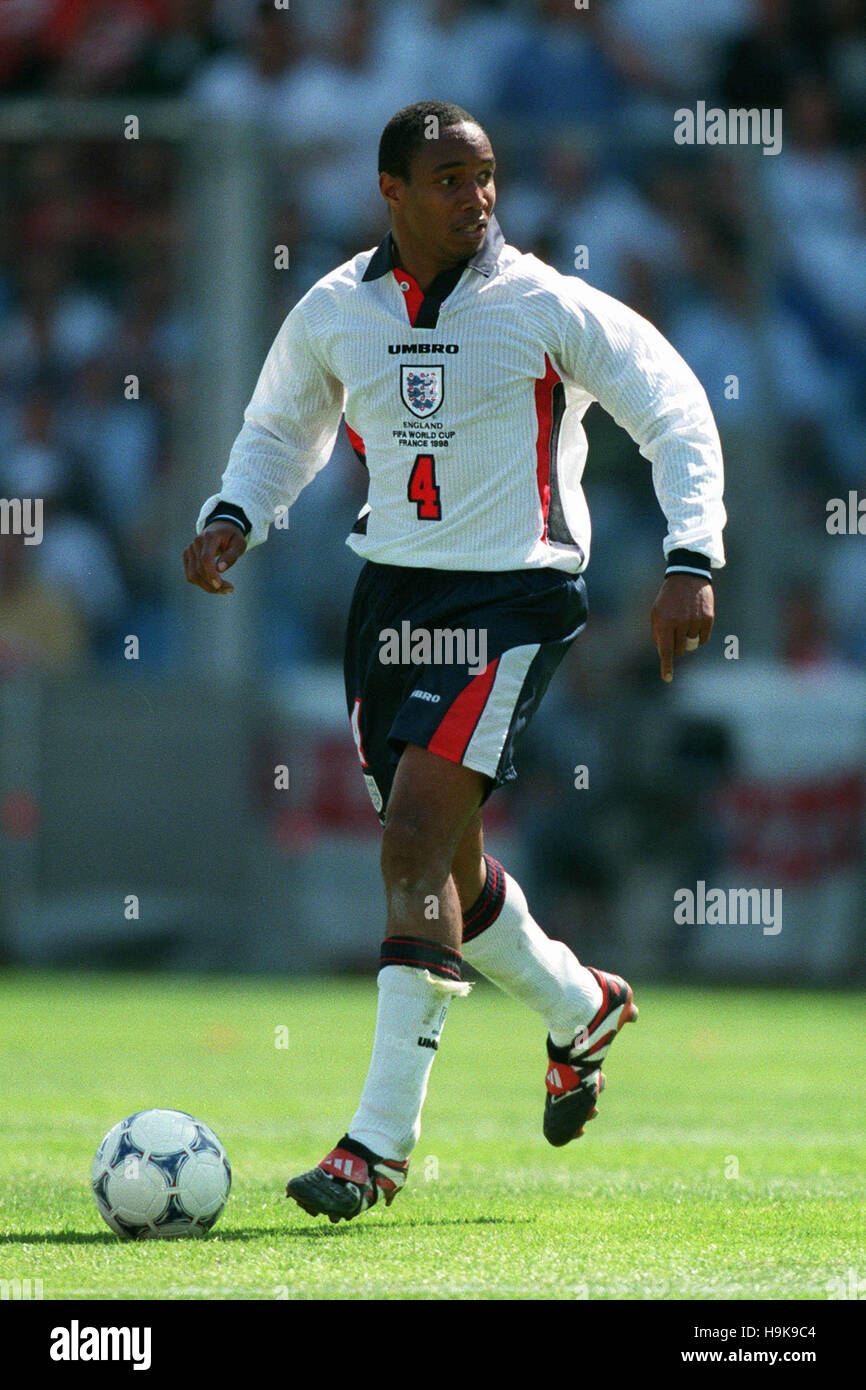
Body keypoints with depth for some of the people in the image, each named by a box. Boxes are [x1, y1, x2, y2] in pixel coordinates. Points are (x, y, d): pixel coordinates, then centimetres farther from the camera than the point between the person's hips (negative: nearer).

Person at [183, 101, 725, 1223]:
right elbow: (279, 432, 21)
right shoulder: (333, 312, 3)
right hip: (390, 589, 5)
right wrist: (231, 518, 2)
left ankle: (381, 1143, -16)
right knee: (441, 866, 12)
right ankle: (580, 1008, 43)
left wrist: (691, 562, -13)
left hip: (512, 596, -5)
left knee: (415, 843, -18)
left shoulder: (544, 307, -9)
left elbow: (677, 414, -4)